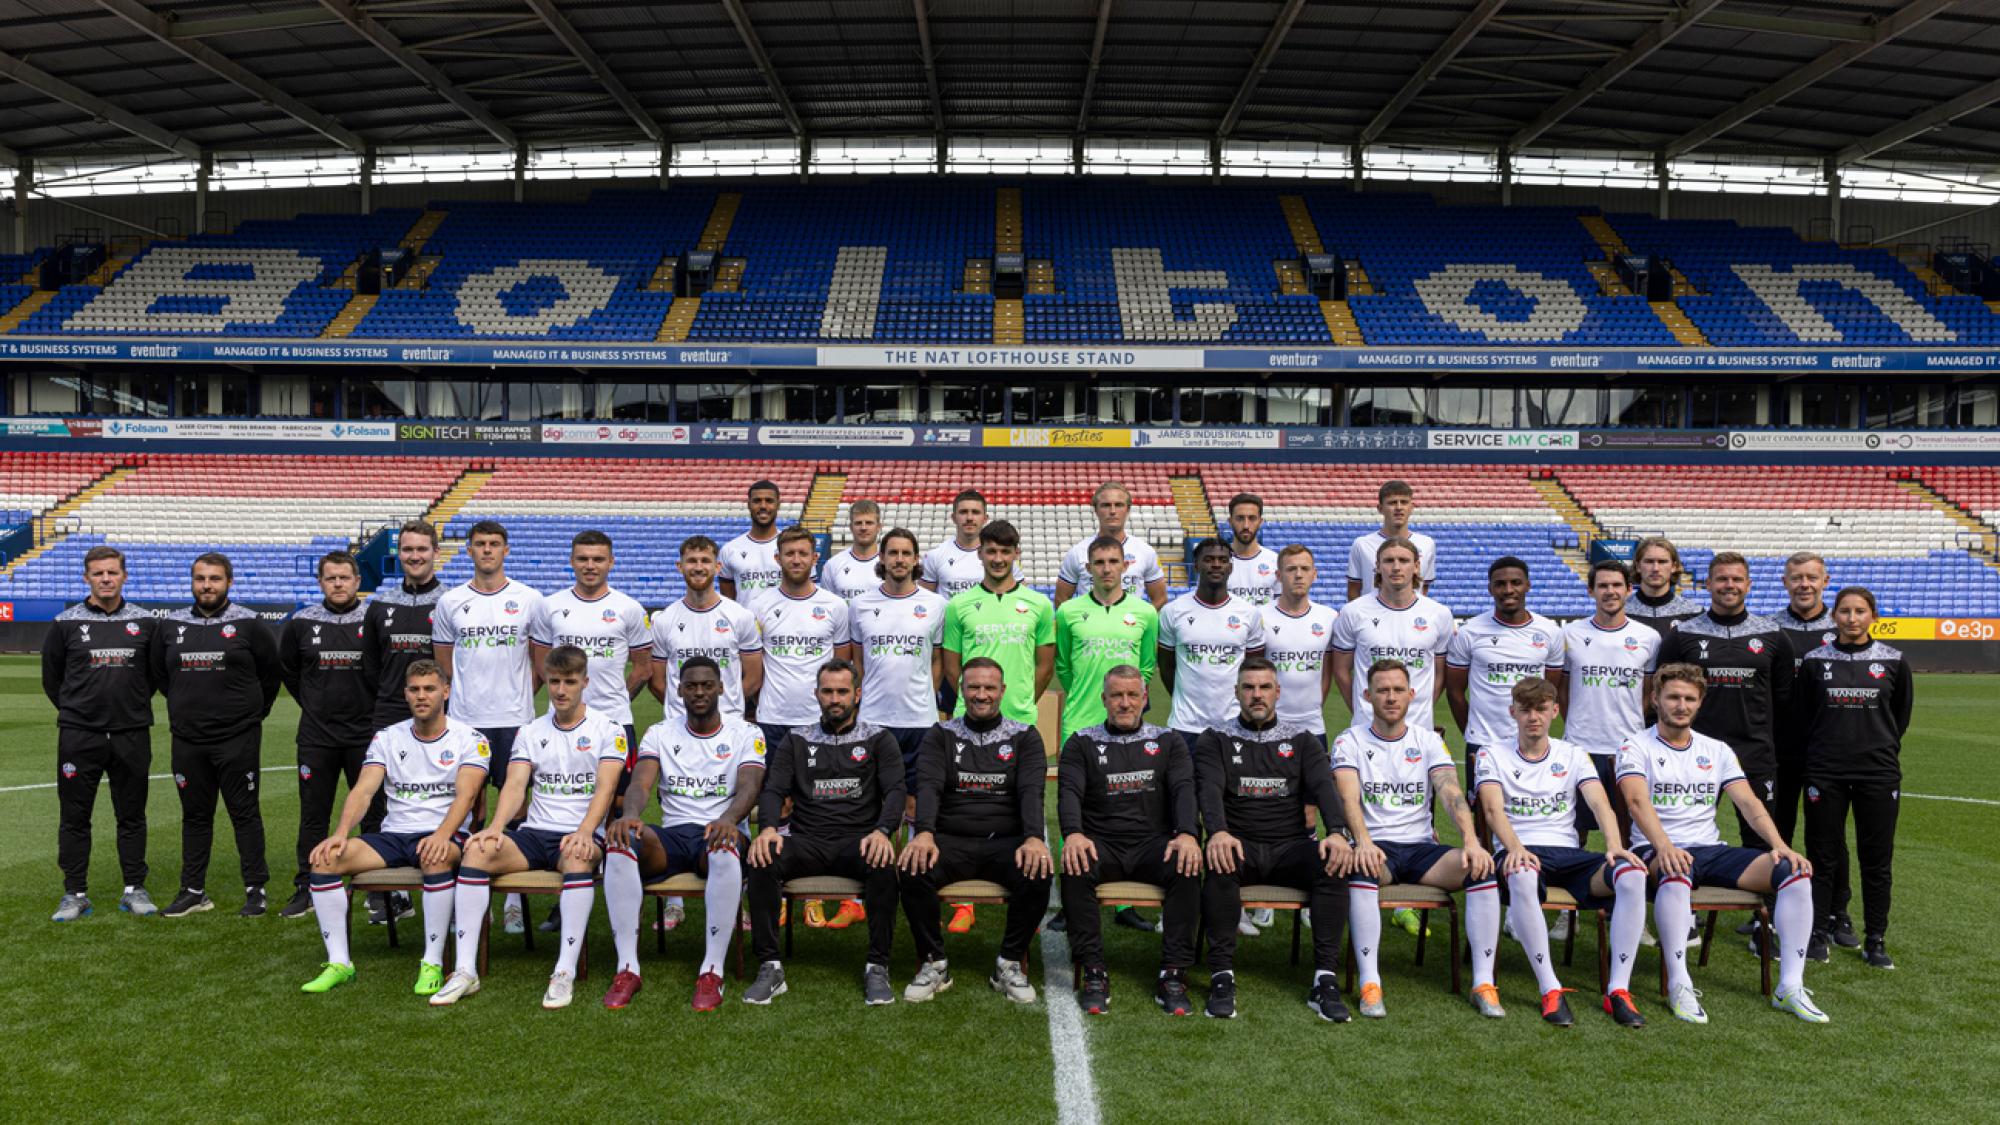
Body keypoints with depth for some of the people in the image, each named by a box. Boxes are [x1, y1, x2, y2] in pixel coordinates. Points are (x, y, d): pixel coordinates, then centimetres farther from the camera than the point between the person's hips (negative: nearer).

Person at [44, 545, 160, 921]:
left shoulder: (145, 623, 2)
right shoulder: (66, 623, 0)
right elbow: (51, 676, 10)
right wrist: (74, 710, 10)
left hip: (132, 735, 1)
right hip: (79, 735, -1)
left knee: (132, 815, 8)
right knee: (74, 817, 5)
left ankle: (134, 889, 17)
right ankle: (75, 893, 16)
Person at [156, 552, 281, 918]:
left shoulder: (248, 623, -3)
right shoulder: (172, 625, 7)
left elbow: (270, 671, 7)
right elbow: (159, 673, 21)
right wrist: (186, 707, 18)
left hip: (238, 738, -4)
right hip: (188, 740, 4)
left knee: (244, 813, 1)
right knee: (195, 815, 11)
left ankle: (255, 890, 8)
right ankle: (193, 891, 20)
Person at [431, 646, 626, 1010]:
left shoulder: (608, 730, 4)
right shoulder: (531, 732, 15)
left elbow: (605, 788, -9)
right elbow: (515, 786, 3)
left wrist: (584, 832, -27)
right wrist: (495, 826, -18)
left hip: (582, 834, -4)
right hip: (534, 833, 4)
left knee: (578, 857, -39)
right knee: (478, 849, -25)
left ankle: (565, 972, -36)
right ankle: (466, 971, -24)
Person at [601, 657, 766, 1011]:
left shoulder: (745, 732, 6)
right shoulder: (660, 733, 13)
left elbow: (749, 786, -9)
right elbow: (640, 782, -3)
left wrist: (728, 819, -33)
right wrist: (630, 814, -28)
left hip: (718, 831, -2)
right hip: (671, 835, 2)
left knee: (726, 846, -40)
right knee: (620, 839, -31)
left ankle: (712, 971, -36)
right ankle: (627, 967, -29)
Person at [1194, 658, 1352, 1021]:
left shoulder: (1302, 740, 13)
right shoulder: (1215, 740, 8)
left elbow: (1324, 786, -3)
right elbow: (1209, 790, -9)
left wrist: (1336, 832, -24)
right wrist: (1218, 832, -31)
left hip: (1289, 848, 2)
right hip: (1240, 846, -1)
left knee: (1334, 863, -30)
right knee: (1220, 861, -36)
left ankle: (1325, 980, -27)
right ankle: (1222, 976, -31)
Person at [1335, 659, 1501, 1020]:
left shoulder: (1429, 740, 10)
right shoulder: (1350, 740, 4)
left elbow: (1451, 793, -5)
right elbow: (1349, 797, -12)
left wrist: (1471, 840, -23)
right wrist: (1363, 842, -32)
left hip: (1421, 848, 3)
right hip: (1376, 847, -2)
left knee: (1481, 865, -26)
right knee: (1362, 867, -38)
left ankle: (1483, 983, -21)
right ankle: (1370, 983, -34)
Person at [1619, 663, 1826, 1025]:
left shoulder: (1717, 750, 17)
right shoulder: (1636, 746, 1)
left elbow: (1749, 802, 6)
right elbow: (1637, 800, -16)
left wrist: (1780, 845, -13)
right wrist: (1664, 846, -34)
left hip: (1711, 850, 5)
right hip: (1658, 852, -5)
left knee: (1795, 871, -16)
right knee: (1676, 872, -41)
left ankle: (1790, 987, -15)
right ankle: (1679, 986, -35)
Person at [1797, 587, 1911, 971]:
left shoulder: (1893, 661, 1)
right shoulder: (1815, 661, 1)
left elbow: (1901, 715, 13)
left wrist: (1881, 748, 14)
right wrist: (1826, 749, 8)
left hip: (1878, 771, 0)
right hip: (1825, 772, 0)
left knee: (1877, 858, 4)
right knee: (1823, 854, 5)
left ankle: (1876, 939, 15)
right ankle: (1820, 930, 16)